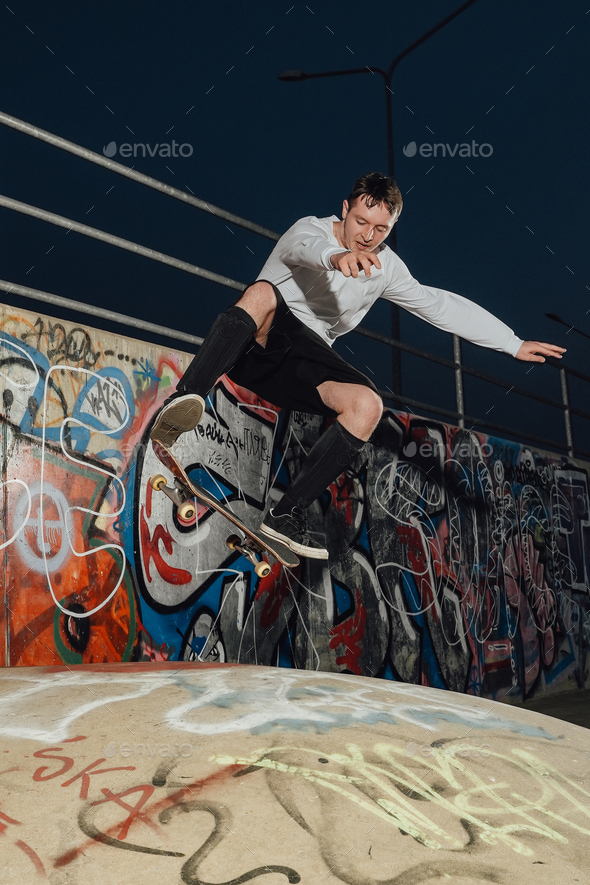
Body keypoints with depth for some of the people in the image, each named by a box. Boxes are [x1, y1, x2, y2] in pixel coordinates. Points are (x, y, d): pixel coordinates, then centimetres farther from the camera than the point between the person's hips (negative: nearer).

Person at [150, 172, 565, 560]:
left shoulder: (386, 267, 11)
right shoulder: (310, 228, -2)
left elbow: (442, 305, 13)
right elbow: (303, 247, -27)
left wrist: (515, 345, 10)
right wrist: (336, 256, -53)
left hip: (305, 356, 4)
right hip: (258, 341, -3)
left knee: (367, 404, -24)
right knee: (264, 293, -36)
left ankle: (288, 513, -24)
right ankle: (184, 400, -50)